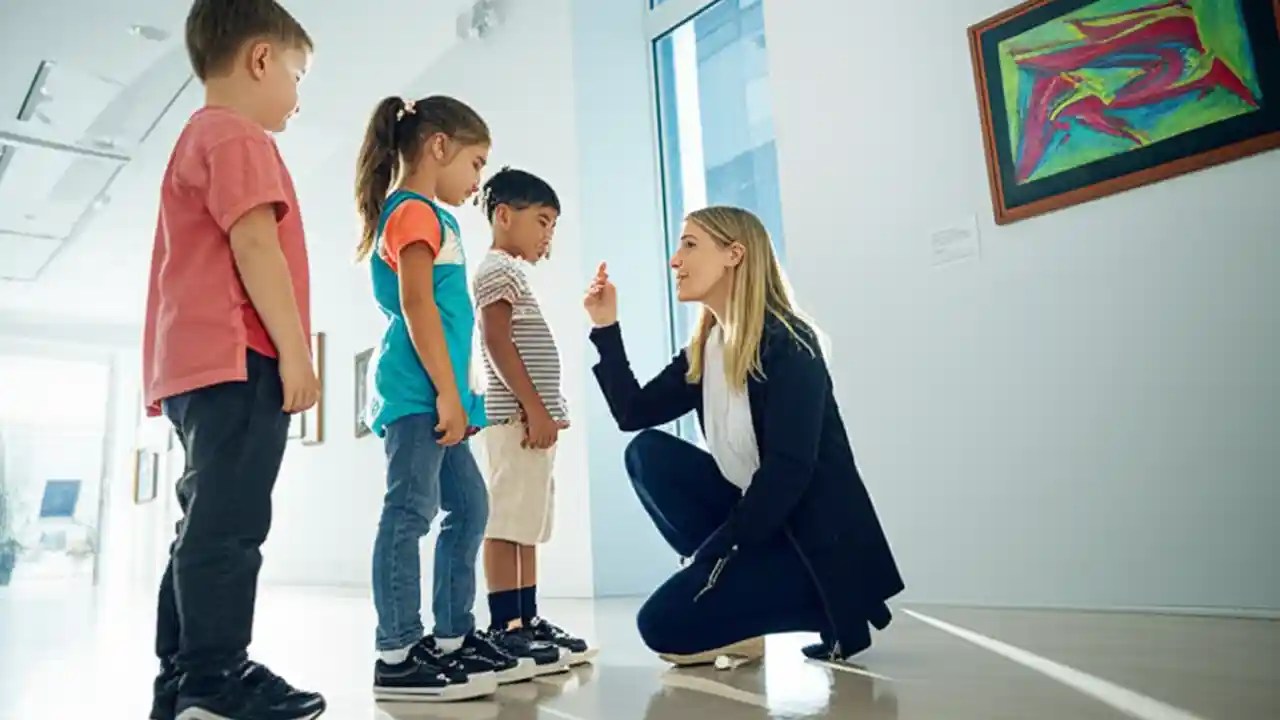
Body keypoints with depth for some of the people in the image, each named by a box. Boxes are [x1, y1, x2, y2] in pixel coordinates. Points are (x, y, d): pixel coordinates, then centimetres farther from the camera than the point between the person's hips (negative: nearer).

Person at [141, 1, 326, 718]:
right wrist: (294, 351, -17)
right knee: (228, 524, -10)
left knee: (209, 524, 11)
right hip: (238, 360, -10)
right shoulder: (238, 136, -3)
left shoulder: (197, 137, 29)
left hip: (199, 364, 11)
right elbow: (254, 247, -15)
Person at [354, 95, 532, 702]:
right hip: (419, 391, -11)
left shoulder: (427, 216, 24)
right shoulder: (415, 212, -6)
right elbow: (416, 305, -18)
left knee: (469, 507, 12)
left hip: (433, 394, 11)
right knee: (411, 512, -10)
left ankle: (453, 640, 19)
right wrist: (447, 392, -20)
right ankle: (397, 657, -4)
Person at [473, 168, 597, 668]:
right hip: (517, 417, -10)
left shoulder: (511, 273, 25)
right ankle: (504, 629, -6)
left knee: (527, 524, 10)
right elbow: (498, 341, -17)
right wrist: (534, 407, -20)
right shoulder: (498, 269, -5)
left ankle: (527, 621, 16)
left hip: (529, 416, 10)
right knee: (506, 523, -9)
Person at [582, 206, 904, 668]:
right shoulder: (705, 349, 6)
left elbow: (789, 468, -24)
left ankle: (826, 611, 1)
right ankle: (730, 584, 0)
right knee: (646, 452, -3)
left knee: (664, 625, -14)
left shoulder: (787, 343, -18)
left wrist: (717, 551, -21)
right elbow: (633, 412, 7)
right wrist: (606, 328, 1)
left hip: (815, 537, -8)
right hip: (752, 517, 8)